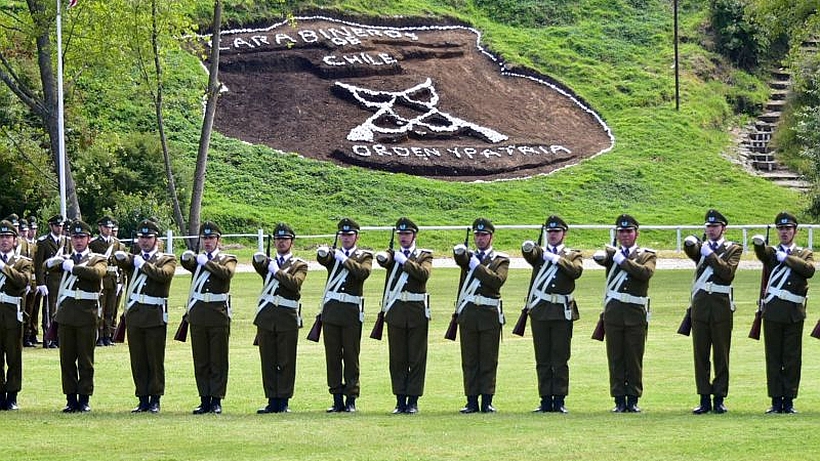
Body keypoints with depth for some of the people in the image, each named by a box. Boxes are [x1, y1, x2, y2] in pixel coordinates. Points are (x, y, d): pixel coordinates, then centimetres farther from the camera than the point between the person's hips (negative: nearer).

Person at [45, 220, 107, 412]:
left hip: (87, 315, -3)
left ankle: (84, 399, 5)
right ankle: (71, 399, 8)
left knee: (86, 359, 0)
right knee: (67, 359, 3)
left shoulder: (98, 259, 5)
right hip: (66, 313, 3)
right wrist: (56, 261, -21)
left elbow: (97, 272, -16)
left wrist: (72, 267, -15)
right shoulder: (65, 259, 16)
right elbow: (48, 266, 1)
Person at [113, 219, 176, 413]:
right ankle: (143, 399, 9)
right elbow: (121, 261, -7)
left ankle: (155, 399, 5)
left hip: (155, 316, -3)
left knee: (155, 359, -1)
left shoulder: (167, 260, 6)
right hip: (134, 315, 3)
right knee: (138, 360, 4)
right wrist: (120, 256, -29)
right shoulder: (133, 259, 15)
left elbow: (163, 274, -15)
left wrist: (143, 264, -13)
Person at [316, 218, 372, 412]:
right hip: (331, 310, 2)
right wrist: (323, 253, -31)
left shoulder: (364, 256, 8)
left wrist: (345, 259, -17)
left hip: (352, 311, -2)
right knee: (332, 356, 2)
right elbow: (322, 259, -10)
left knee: (351, 356, -1)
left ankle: (351, 400, 2)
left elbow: (363, 272, -14)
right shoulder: (333, 254, 13)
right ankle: (337, 400, 6)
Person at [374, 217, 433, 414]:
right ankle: (400, 400, 7)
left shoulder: (424, 255, 7)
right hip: (395, 310, 1)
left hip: (417, 311, -1)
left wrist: (404, 261, -16)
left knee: (417, 358, 0)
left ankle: (413, 401, 4)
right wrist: (382, 257, -37)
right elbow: (383, 259, -15)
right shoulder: (394, 255, 10)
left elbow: (424, 273, -13)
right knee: (397, 359, 2)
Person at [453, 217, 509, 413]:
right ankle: (472, 401, 4)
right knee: (469, 360, 1)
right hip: (468, 314, 2)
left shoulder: (501, 259, 8)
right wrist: (459, 251, -34)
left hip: (490, 315, -2)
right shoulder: (468, 256, 14)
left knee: (488, 360, -1)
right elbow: (460, 258, -12)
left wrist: (477, 266, -12)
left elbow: (497, 280, -11)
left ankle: (487, 401, 3)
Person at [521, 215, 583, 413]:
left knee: (560, 359, -1)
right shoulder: (540, 253, 12)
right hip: (540, 310, 1)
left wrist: (556, 258, -16)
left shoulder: (573, 255, 10)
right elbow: (530, 255, -13)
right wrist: (528, 248, -35)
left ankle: (560, 400, 2)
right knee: (542, 359, 3)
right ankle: (546, 400, 6)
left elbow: (577, 270, -11)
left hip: (562, 312, -1)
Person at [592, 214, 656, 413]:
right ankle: (619, 401, 5)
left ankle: (633, 400, 7)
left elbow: (646, 272, -14)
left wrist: (623, 261, -13)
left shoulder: (647, 255, 8)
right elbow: (599, 257, -12)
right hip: (613, 312, 1)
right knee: (615, 357, 1)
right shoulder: (612, 253, 12)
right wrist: (601, 255, -35)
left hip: (636, 313, -1)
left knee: (634, 358, 0)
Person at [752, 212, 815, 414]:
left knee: (792, 358, 0)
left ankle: (789, 401, 5)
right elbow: (761, 253, -13)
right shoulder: (772, 253, 12)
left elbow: (809, 270, -10)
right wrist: (759, 243, -36)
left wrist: (786, 258, -10)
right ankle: (776, 400, 4)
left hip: (794, 313, 0)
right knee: (773, 357, 0)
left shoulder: (804, 254, 13)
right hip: (772, 311, 0)